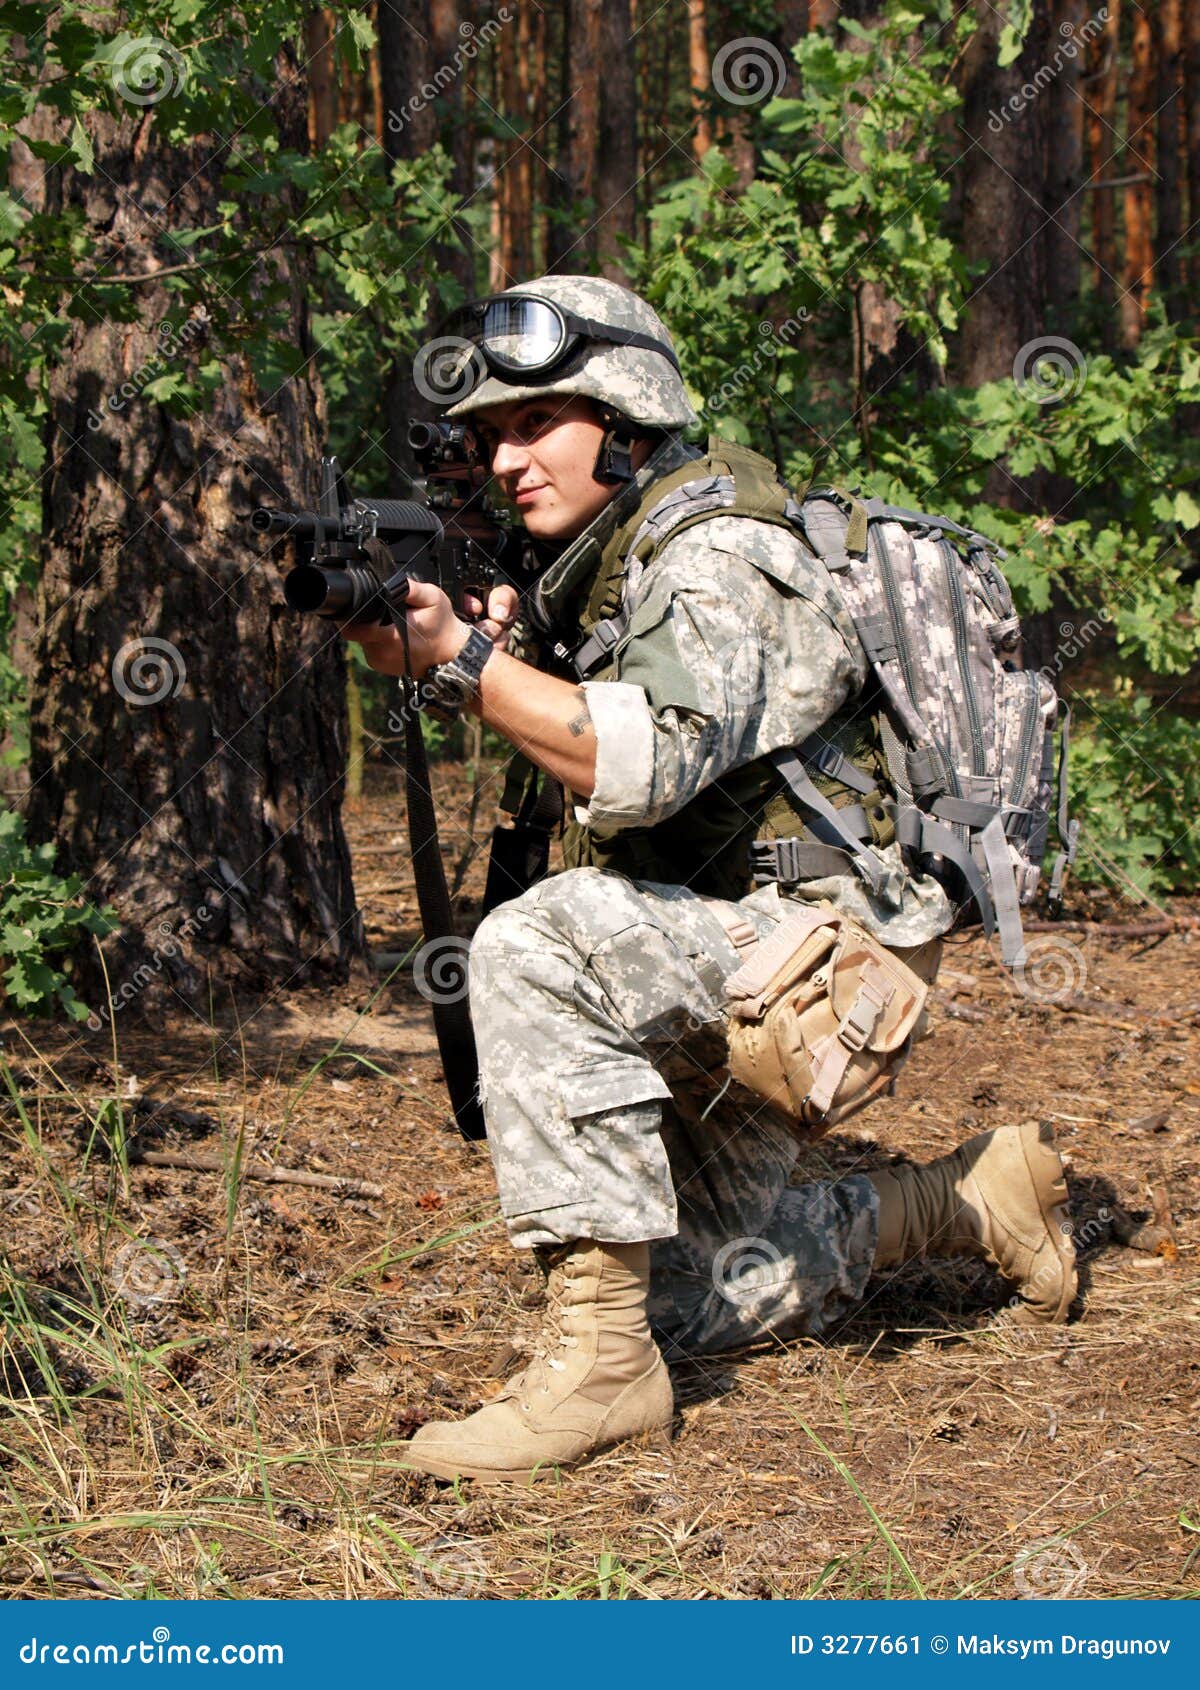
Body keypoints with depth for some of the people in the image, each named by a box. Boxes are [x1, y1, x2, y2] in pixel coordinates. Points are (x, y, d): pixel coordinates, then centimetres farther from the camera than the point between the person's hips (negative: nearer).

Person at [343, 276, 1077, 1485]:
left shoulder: (716, 558, -18)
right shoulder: (598, 571, 12)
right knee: (683, 1302, 18)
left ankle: (600, 1363, -30)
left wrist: (461, 658, -31)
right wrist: (506, 651, -7)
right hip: (726, 975, 10)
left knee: (533, 948, -33)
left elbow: (645, 764, -33)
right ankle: (975, 1204, 35)